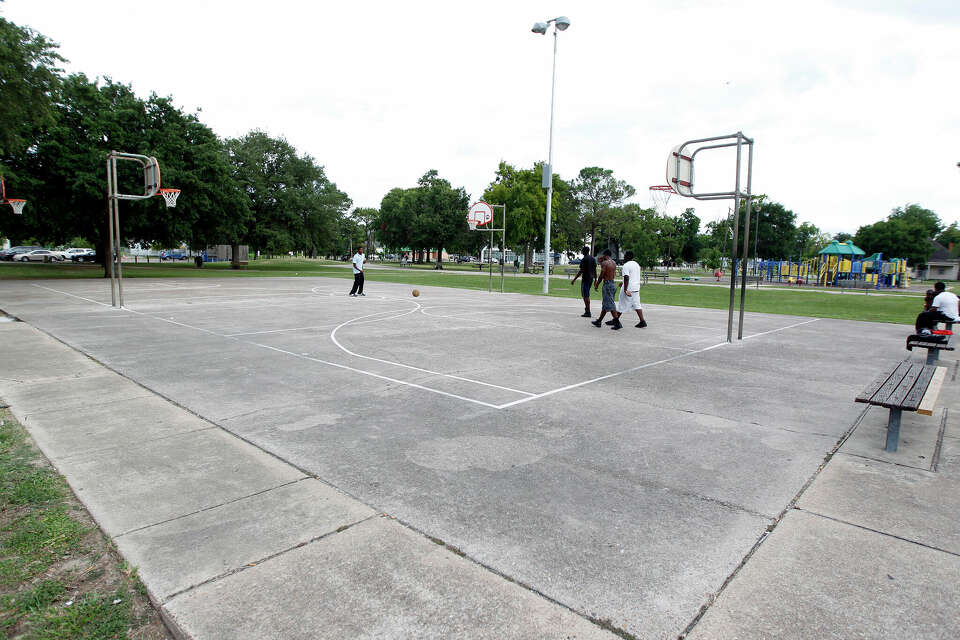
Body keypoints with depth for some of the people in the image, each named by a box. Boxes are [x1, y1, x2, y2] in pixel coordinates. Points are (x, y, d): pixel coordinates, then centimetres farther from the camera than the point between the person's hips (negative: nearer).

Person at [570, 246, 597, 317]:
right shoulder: (593, 259, 11)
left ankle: (588, 312, -5)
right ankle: (586, 308, 27)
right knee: (586, 295, 20)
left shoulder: (584, 259, -13)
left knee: (586, 295, -5)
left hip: (585, 278, -8)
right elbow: (595, 270, 13)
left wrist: (574, 279, -13)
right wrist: (595, 280, 19)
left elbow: (581, 271, -17)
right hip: (591, 278, 8)